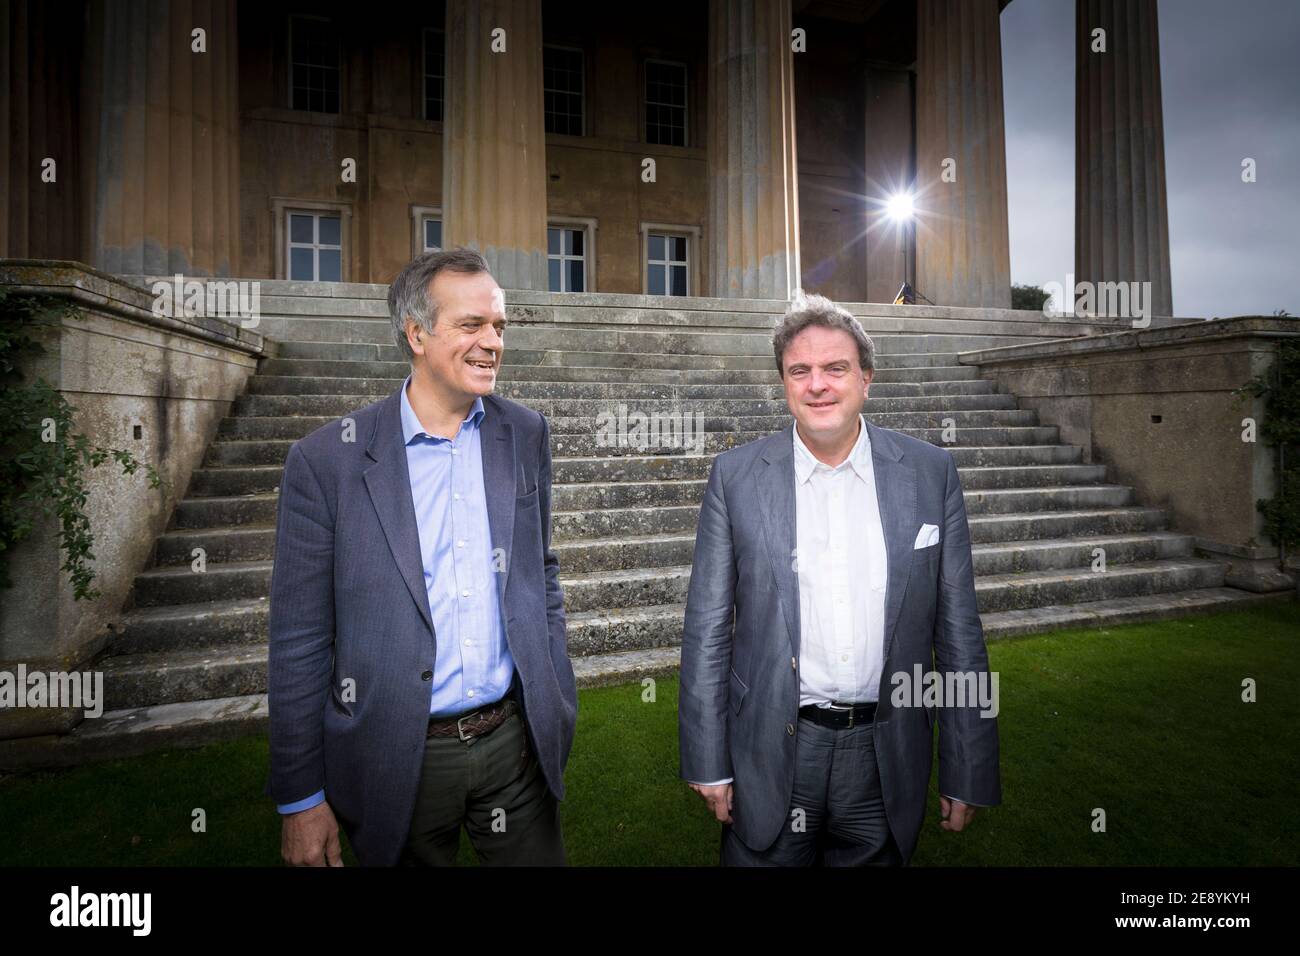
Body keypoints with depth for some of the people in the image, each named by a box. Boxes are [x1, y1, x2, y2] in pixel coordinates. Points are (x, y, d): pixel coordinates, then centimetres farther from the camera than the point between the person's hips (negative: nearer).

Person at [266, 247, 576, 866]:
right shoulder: (326, 461, -12)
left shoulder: (525, 436, -1)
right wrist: (300, 798, -2)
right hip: (399, 762, -2)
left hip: (516, 742, 3)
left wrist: (557, 703, 7)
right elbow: (299, 642, -6)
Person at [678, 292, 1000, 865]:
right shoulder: (736, 475, -7)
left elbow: (957, 628, 0)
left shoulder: (931, 472, -3)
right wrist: (708, 763, -4)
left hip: (886, 757, 2)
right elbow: (708, 629, -4)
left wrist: (967, 773, 2)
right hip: (772, 753, -1)